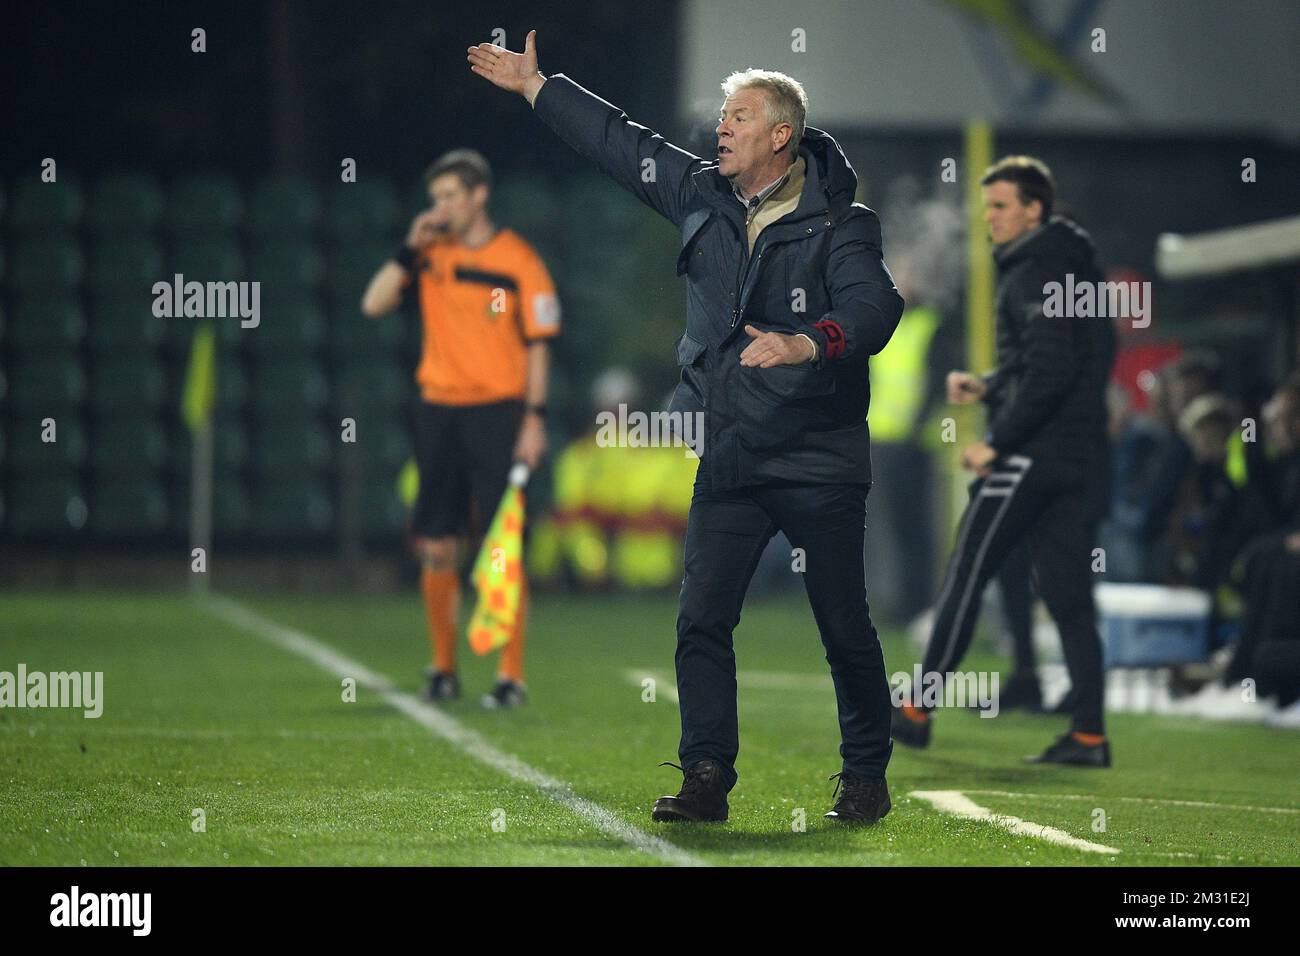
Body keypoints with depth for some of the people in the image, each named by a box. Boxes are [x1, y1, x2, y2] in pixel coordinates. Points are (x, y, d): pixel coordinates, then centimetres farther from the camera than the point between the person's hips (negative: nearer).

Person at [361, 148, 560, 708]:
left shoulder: (517, 261, -4)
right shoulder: (431, 253, 8)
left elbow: (538, 344, -3)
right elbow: (373, 305, 2)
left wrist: (535, 419, -9)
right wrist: (411, 250, -6)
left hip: (497, 410, -4)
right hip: (438, 409, 4)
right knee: (435, 545, 5)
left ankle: (511, 674, -4)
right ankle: (443, 669, 15)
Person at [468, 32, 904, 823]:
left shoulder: (838, 224, -9)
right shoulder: (700, 193, 8)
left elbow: (873, 306, -24)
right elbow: (620, 141, 19)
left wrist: (804, 345, -42)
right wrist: (535, 85, 25)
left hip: (821, 462, -5)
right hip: (729, 461, 5)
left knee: (846, 631, 3)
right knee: (702, 620, -3)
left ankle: (867, 776, 17)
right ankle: (706, 779, 2)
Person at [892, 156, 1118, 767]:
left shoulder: (1033, 273, -11)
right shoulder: (1076, 269, 19)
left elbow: (1050, 372, -21)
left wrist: (997, 442, -18)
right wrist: (986, 388, 17)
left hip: (1032, 453, -9)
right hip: (1081, 458, 9)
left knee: (967, 573, -1)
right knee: (1068, 594, 6)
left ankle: (919, 709, 4)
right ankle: (1089, 734, 2)